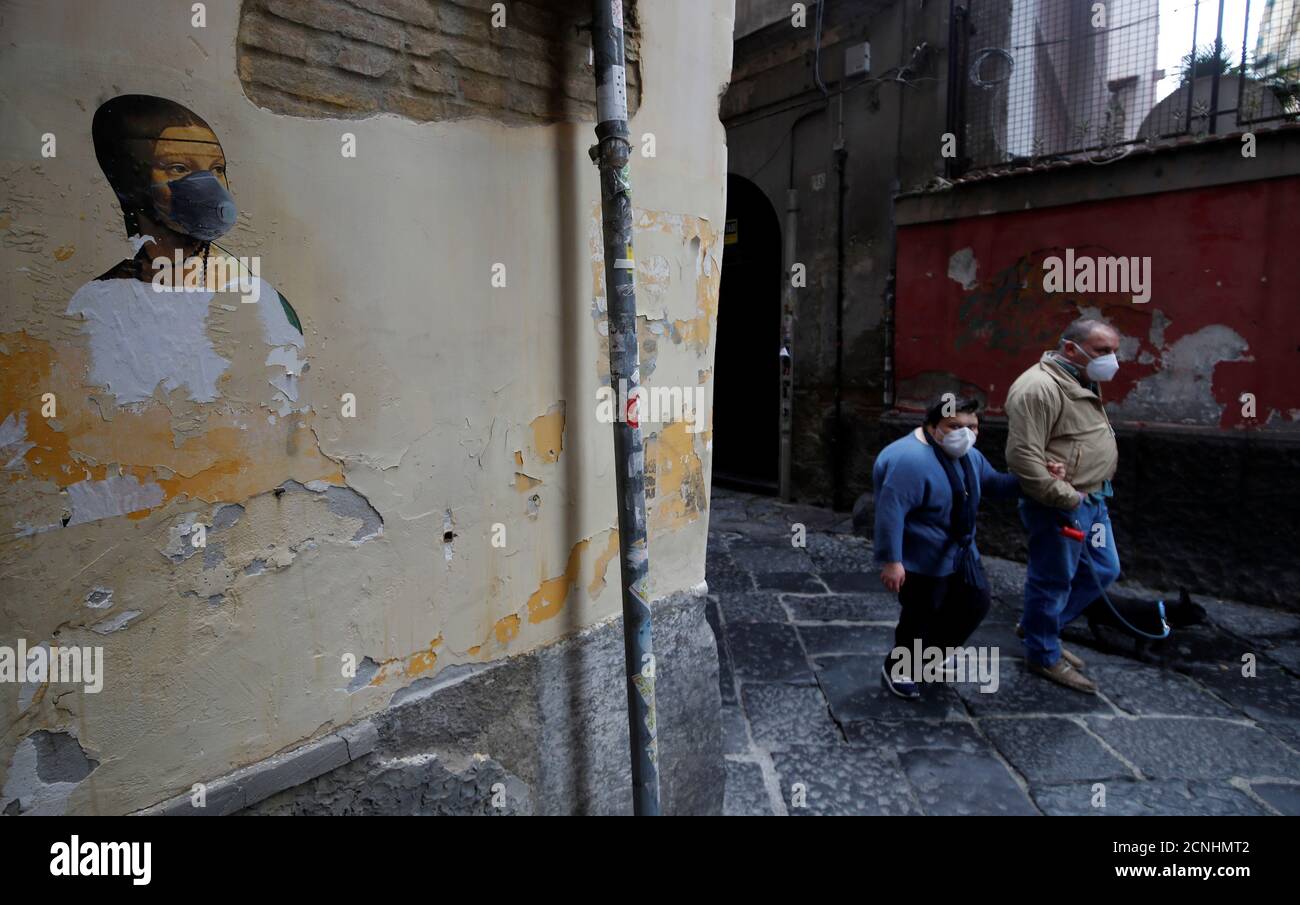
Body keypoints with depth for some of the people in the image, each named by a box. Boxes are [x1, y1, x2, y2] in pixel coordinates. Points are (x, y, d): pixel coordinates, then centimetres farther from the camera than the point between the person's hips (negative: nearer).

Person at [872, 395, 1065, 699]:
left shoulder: (969, 456, 2)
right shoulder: (910, 460, -30)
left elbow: (994, 483, 16)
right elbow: (891, 511, -32)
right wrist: (891, 561, -32)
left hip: (960, 553, 9)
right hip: (923, 561, -9)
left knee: (975, 604, 20)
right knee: (920, 618, 3)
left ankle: (932, 652, 40)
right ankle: (897, 671, 26)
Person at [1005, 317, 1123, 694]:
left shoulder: (1084, 384, 13)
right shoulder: (1040, 388, -22)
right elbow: (1022, 456, -27)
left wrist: (1093, 494, 16)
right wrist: (1066, 498, -21)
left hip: (1092, 500, 11)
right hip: (1060, 507, -11)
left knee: (1102, 571, 20)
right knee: (1052, 580, 4)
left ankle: (1036, 626, 34)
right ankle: (1045, 656, 23)